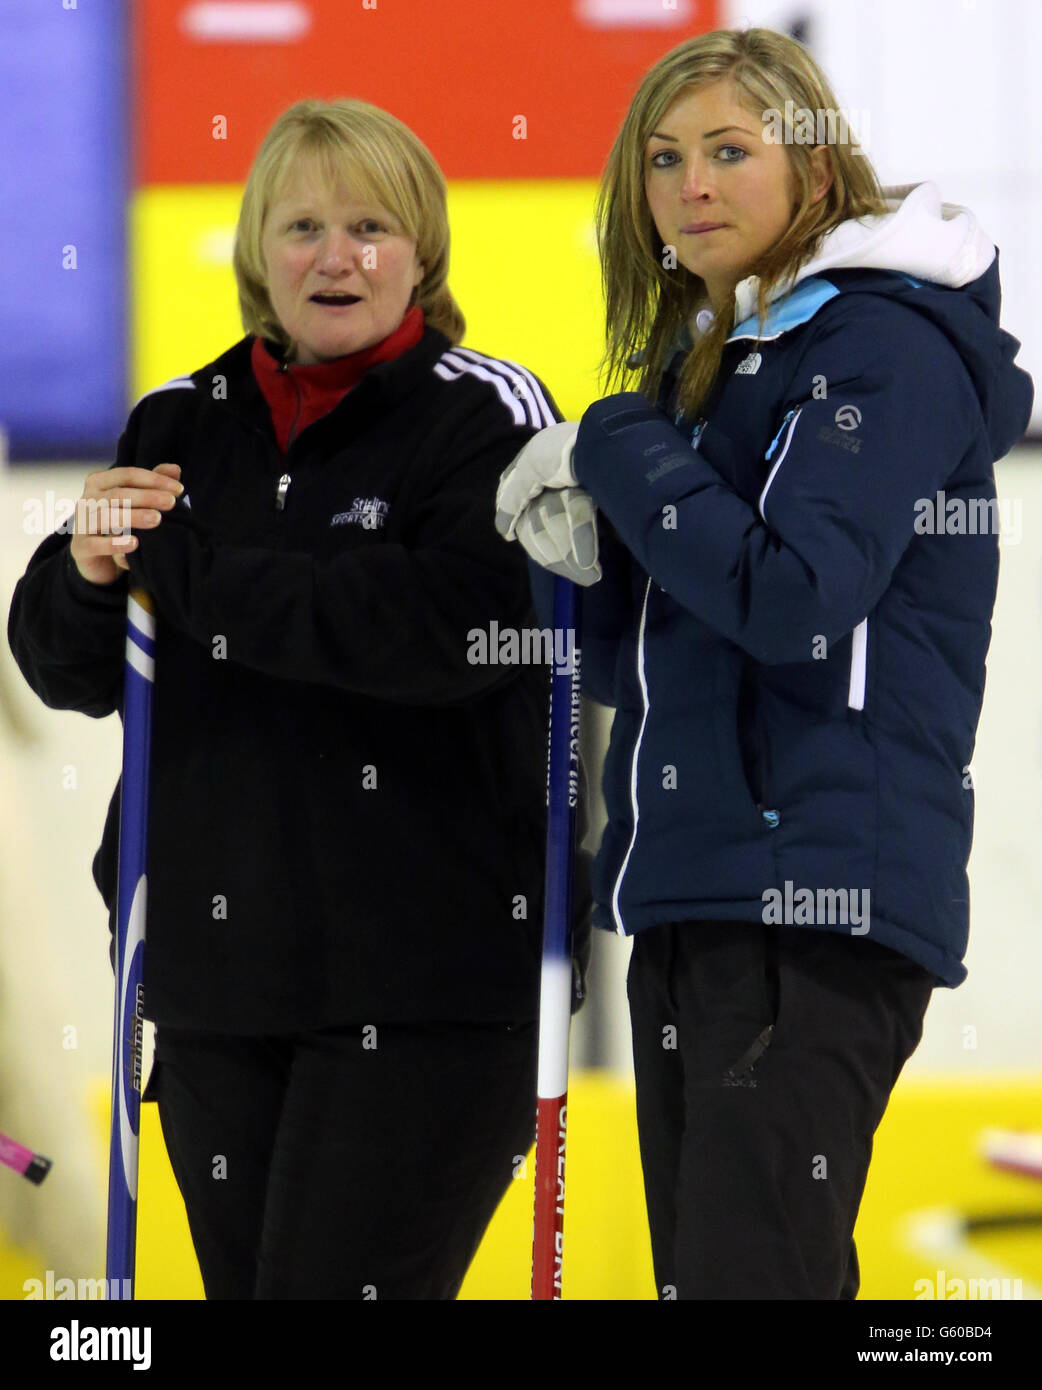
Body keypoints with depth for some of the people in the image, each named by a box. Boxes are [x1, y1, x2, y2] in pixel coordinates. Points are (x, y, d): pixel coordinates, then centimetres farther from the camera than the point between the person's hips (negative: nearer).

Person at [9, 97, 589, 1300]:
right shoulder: (181, 426, 13)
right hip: (216, 974, 6)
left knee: (337, 1287, -12)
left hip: (423, 983, -6)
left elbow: (463, 623, -21)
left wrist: (182, 569, -18)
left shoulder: (486, 418, -4)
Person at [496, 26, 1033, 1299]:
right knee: (696, 1270, 9)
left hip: (819, 903, -9)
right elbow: (633, 667, 21)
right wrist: (576, 556, -1)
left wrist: (615, 450, -9)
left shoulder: (888, 343, -6)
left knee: (751, 1271, -17)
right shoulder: (704, 360, 20)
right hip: (689, 898, 9)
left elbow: (796, 598, -19)